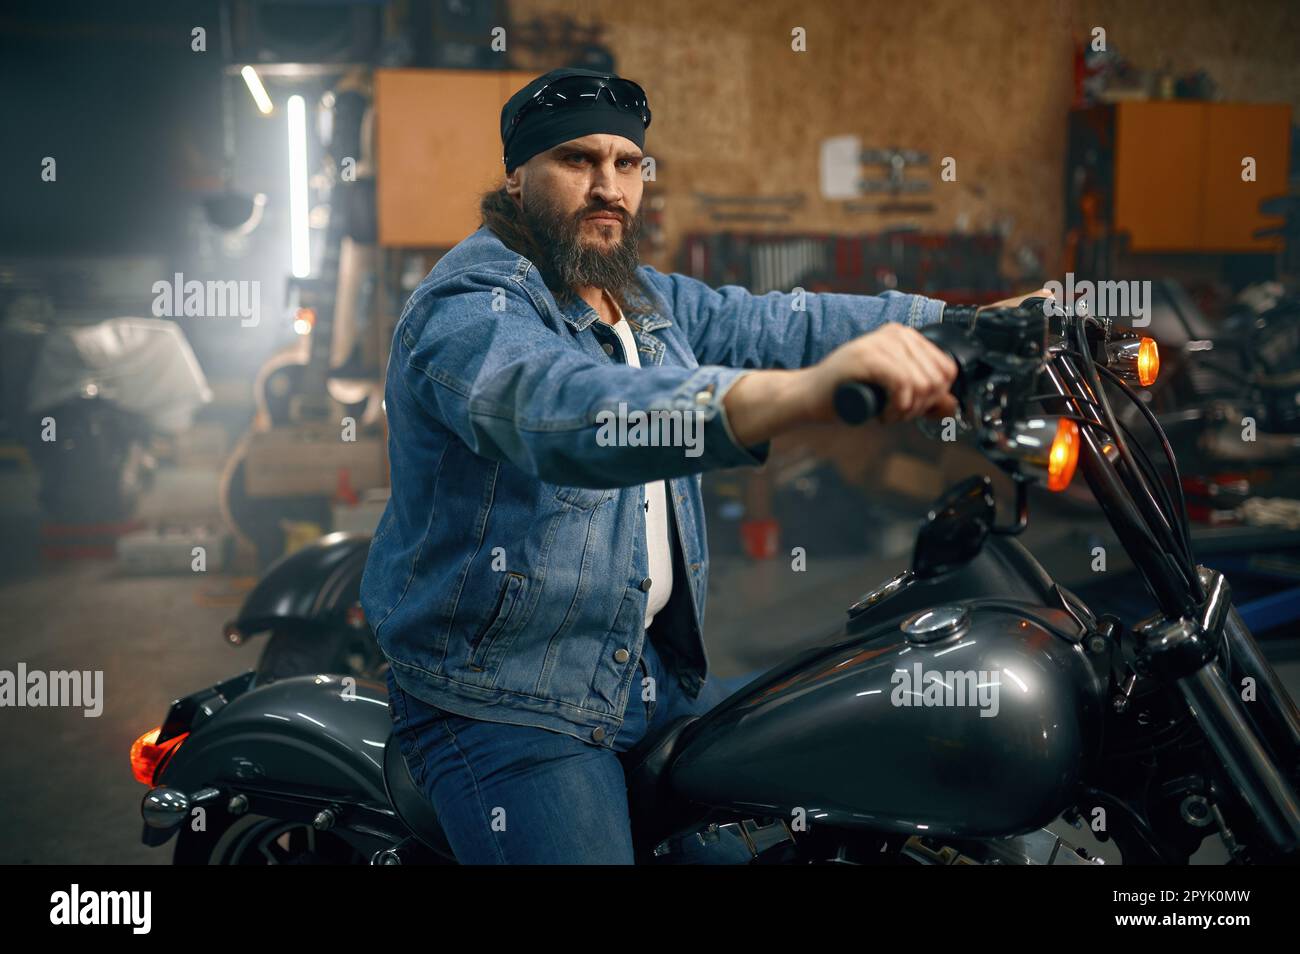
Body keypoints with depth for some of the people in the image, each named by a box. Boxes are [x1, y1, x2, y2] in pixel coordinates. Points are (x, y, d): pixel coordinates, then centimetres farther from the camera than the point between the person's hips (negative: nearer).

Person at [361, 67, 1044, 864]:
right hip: (507, 708, -8)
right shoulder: (469, 304, -21)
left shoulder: (648, 301, 10)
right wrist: (801, 393, -56)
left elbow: (779, 325, 9)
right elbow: (563, 407, -41)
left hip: (658, 670, 8)